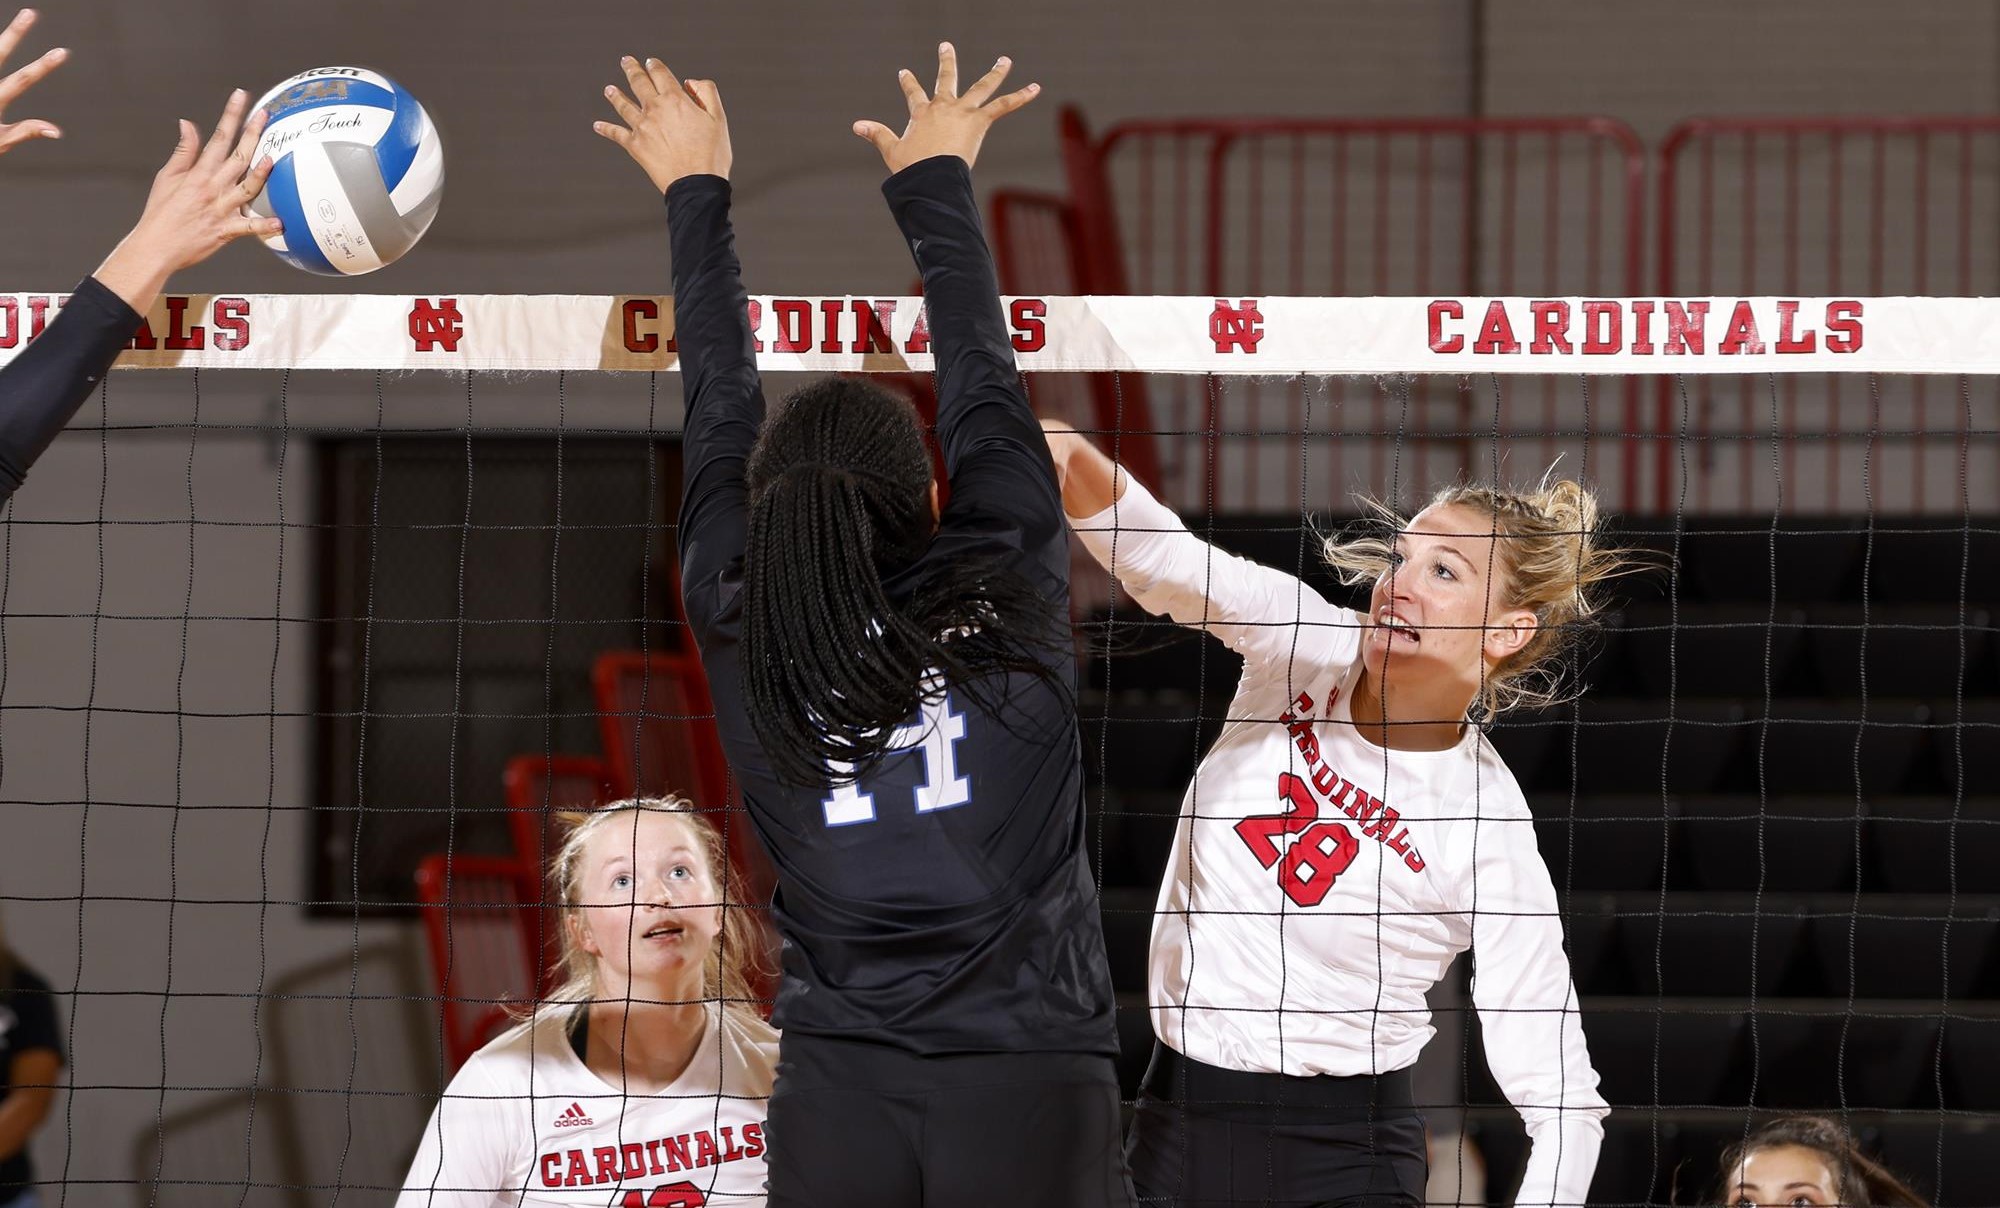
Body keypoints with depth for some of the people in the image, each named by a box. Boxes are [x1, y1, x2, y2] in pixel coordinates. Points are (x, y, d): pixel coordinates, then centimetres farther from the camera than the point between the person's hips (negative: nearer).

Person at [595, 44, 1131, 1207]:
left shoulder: (743, 638, 2)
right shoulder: (1008, 601, -1)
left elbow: (720, 416, 15)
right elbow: (987, 393, 13)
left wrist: (697, 192, 28)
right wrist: (936, 181, 27)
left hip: (839, 1105, 2)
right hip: (1030, 1101, -1)